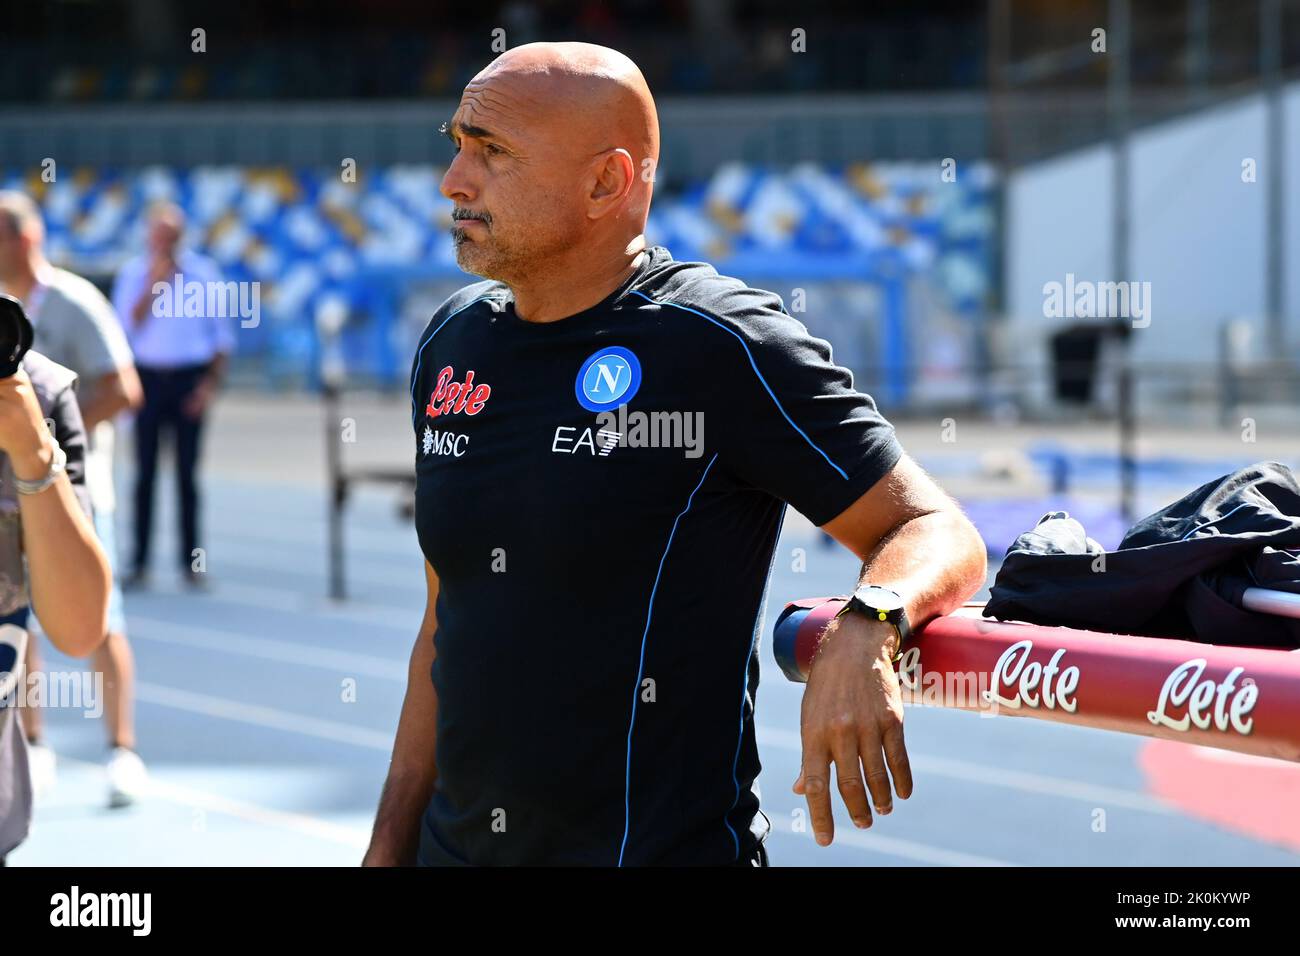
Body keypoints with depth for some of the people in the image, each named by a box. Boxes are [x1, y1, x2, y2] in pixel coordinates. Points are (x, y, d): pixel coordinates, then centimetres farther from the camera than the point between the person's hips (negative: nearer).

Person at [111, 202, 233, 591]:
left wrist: (210, 383, -2)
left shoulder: (204, 272, 4)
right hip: (149, 376, 0)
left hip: (189, 379, 0)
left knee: (187, 473, 2)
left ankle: (191, 562, 4)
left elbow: (222, 333, 6)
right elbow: (129, 325, -7)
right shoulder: (132, 273, 4)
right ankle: (139, 562, 1)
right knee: (145, 472, 0)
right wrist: (153, 283, -12)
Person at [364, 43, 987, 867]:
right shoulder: (453, 344, 8)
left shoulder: (723, 346, -12)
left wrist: (863, 637, -32)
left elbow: (939, 535, -12)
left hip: (665, 846, -6)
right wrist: (390, 845, 12)